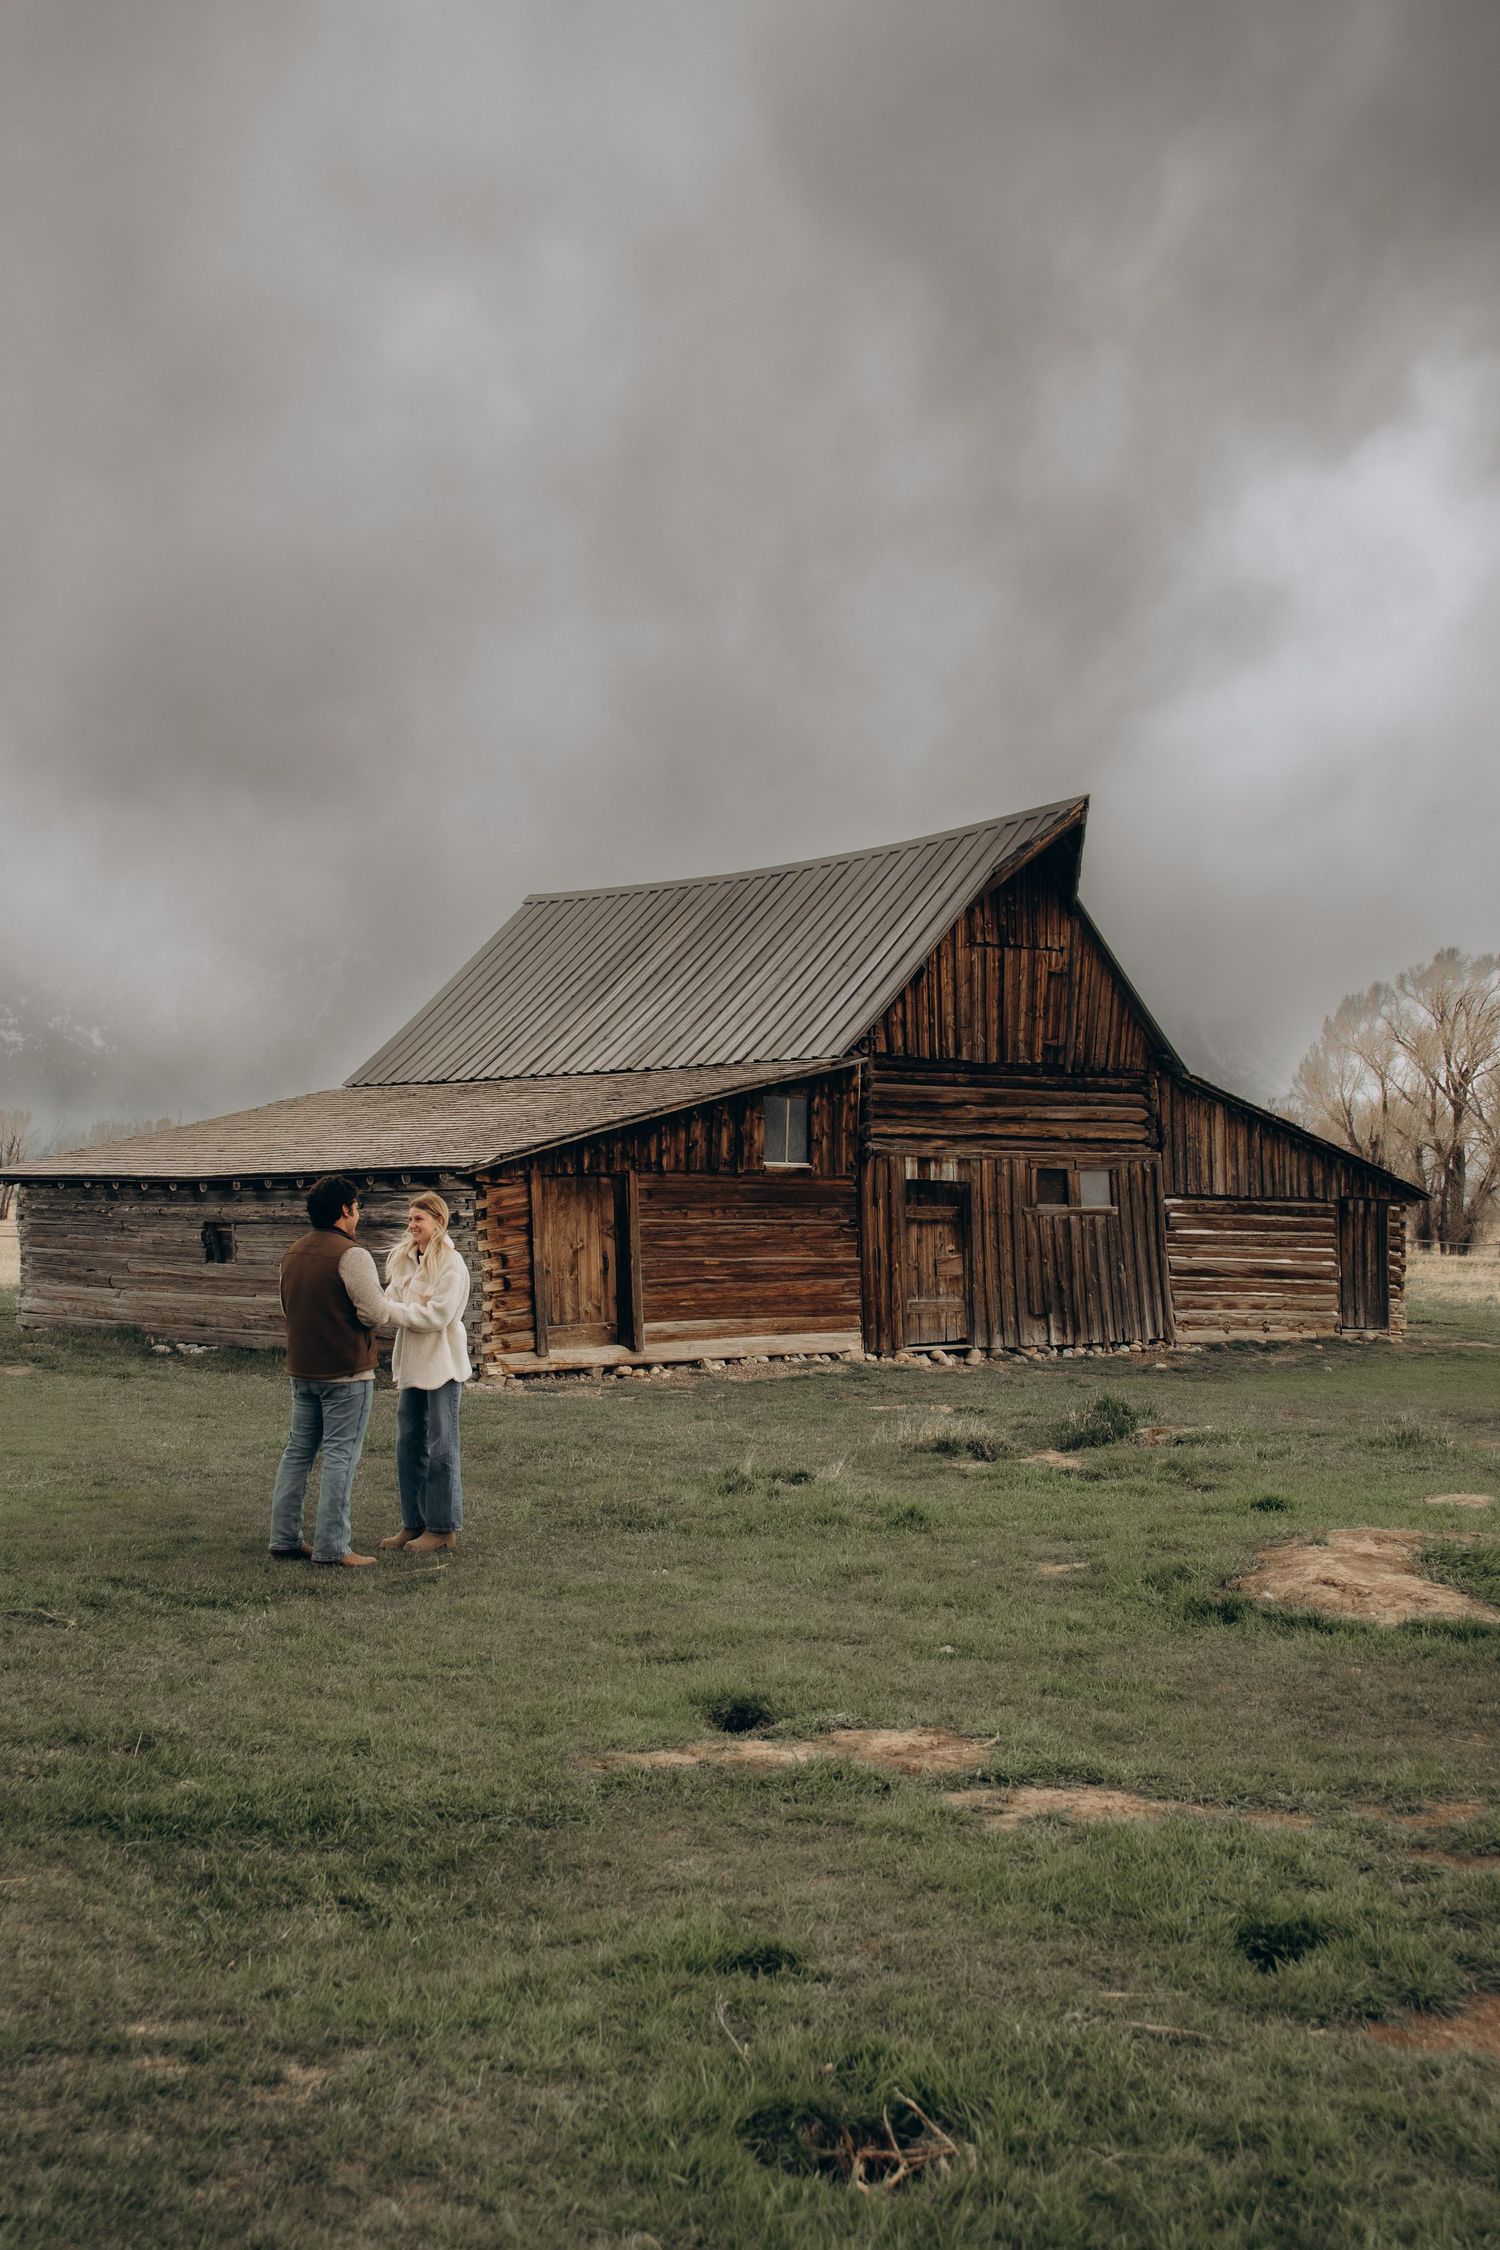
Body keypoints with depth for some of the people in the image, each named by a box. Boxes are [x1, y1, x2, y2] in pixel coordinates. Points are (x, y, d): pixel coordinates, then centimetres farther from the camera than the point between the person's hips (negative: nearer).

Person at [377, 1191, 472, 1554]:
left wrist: (390, 1310, -19)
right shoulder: (403, 1259, 10)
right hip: (412, 1362, 8)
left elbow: (437, 1314, -19)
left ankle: (442, 1527, 9)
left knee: (440, 1446, 1)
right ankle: (414, 1522, 20)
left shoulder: (450, 1263, -13)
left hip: (441, 1364, -7)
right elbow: (393, 1299, 10)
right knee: (409, 1444, 11)